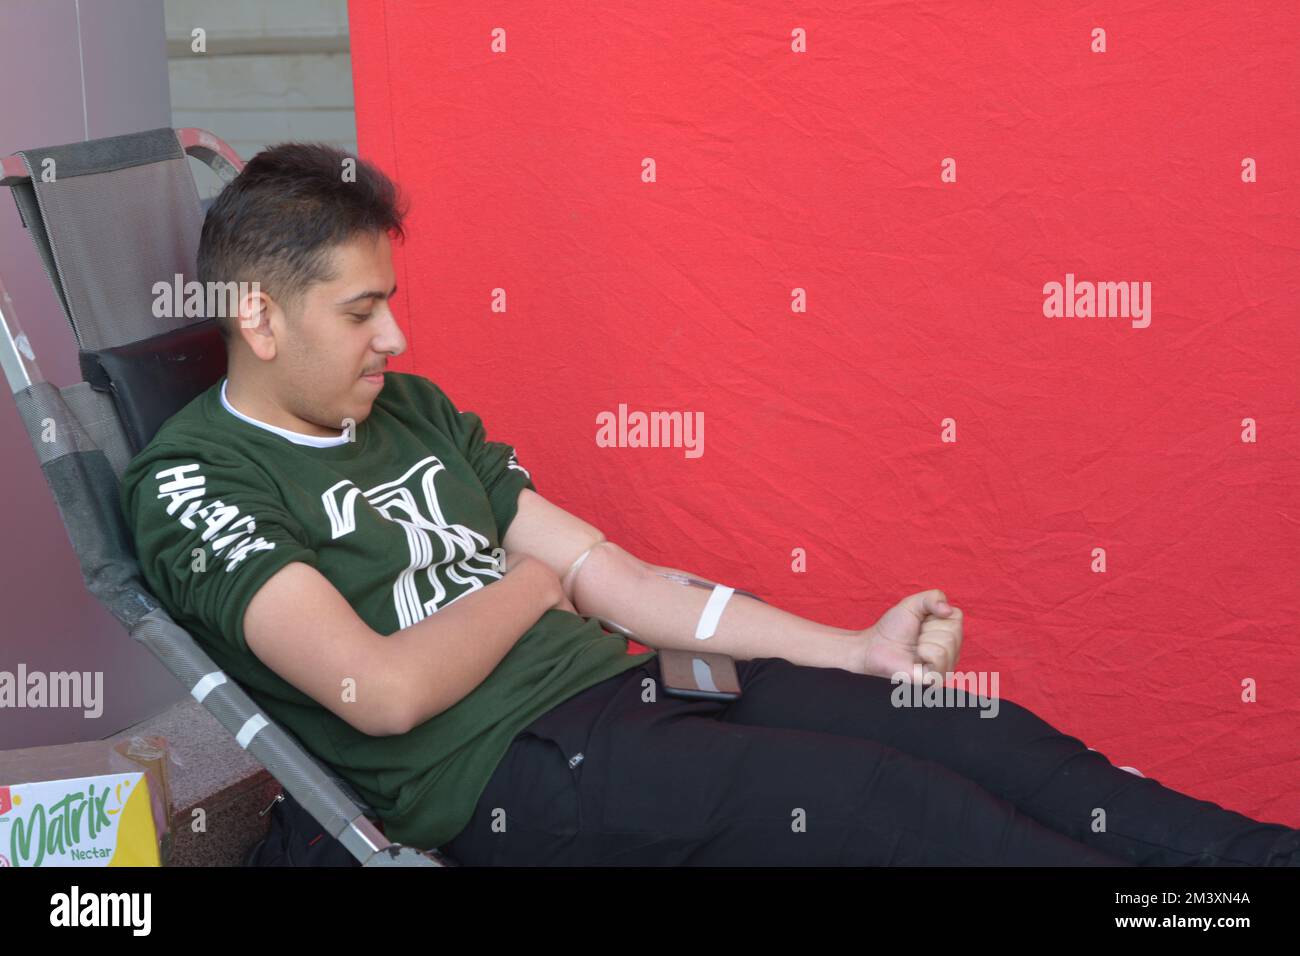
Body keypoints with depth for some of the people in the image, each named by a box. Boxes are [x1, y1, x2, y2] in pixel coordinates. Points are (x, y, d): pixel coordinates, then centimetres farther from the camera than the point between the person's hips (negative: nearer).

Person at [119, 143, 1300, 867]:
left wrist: (857, 650, 5)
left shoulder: (415, 411, 17)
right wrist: (533, 578, 0)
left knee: (982, 738, -8)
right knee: (892, 804, -23)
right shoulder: (196, 478, -6)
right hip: (505, 774, -7)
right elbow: (382, 690, -19)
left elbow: (616, 578, 14)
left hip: (623, 691, 8)